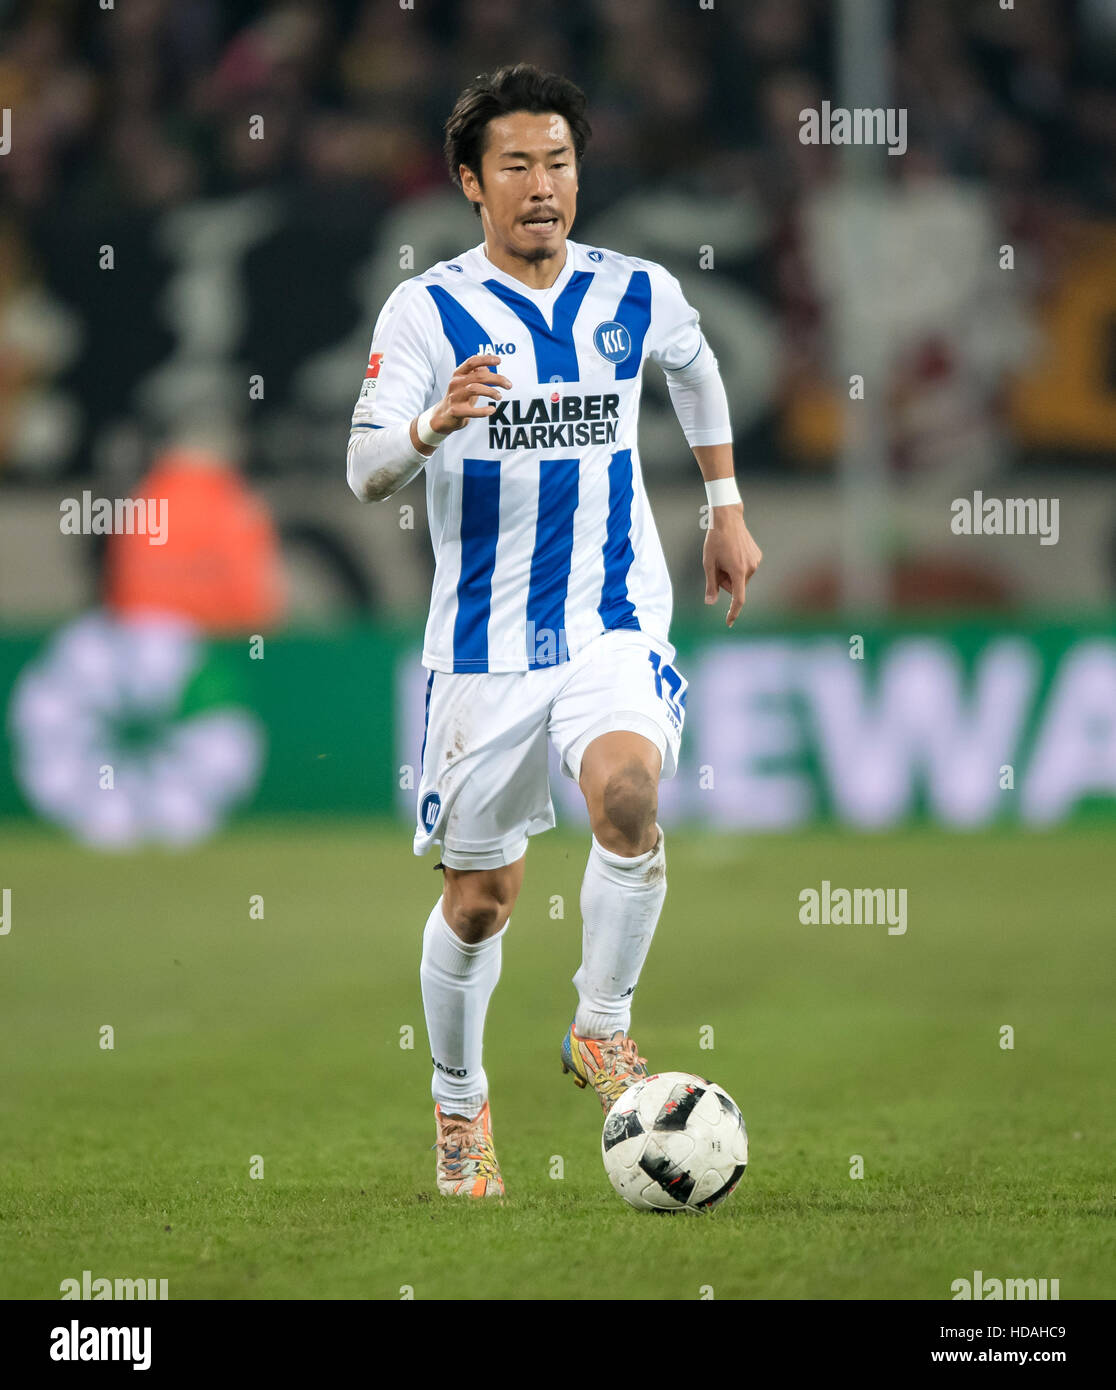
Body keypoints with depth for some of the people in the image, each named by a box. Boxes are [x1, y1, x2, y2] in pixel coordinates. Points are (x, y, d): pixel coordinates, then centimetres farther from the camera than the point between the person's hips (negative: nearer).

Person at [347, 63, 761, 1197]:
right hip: (482, 645, -1)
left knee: (627, 797, -28)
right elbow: (365, 471, -16)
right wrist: (431, 425, -37)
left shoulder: (636, 293, 3)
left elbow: (696, 368, 27)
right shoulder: (427, 310, -6)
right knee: (479, 897, 6)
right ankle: (459, 1103, 31)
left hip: (615, 625, 1)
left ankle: (601, 1029, -7)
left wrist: (725, 507, 28)